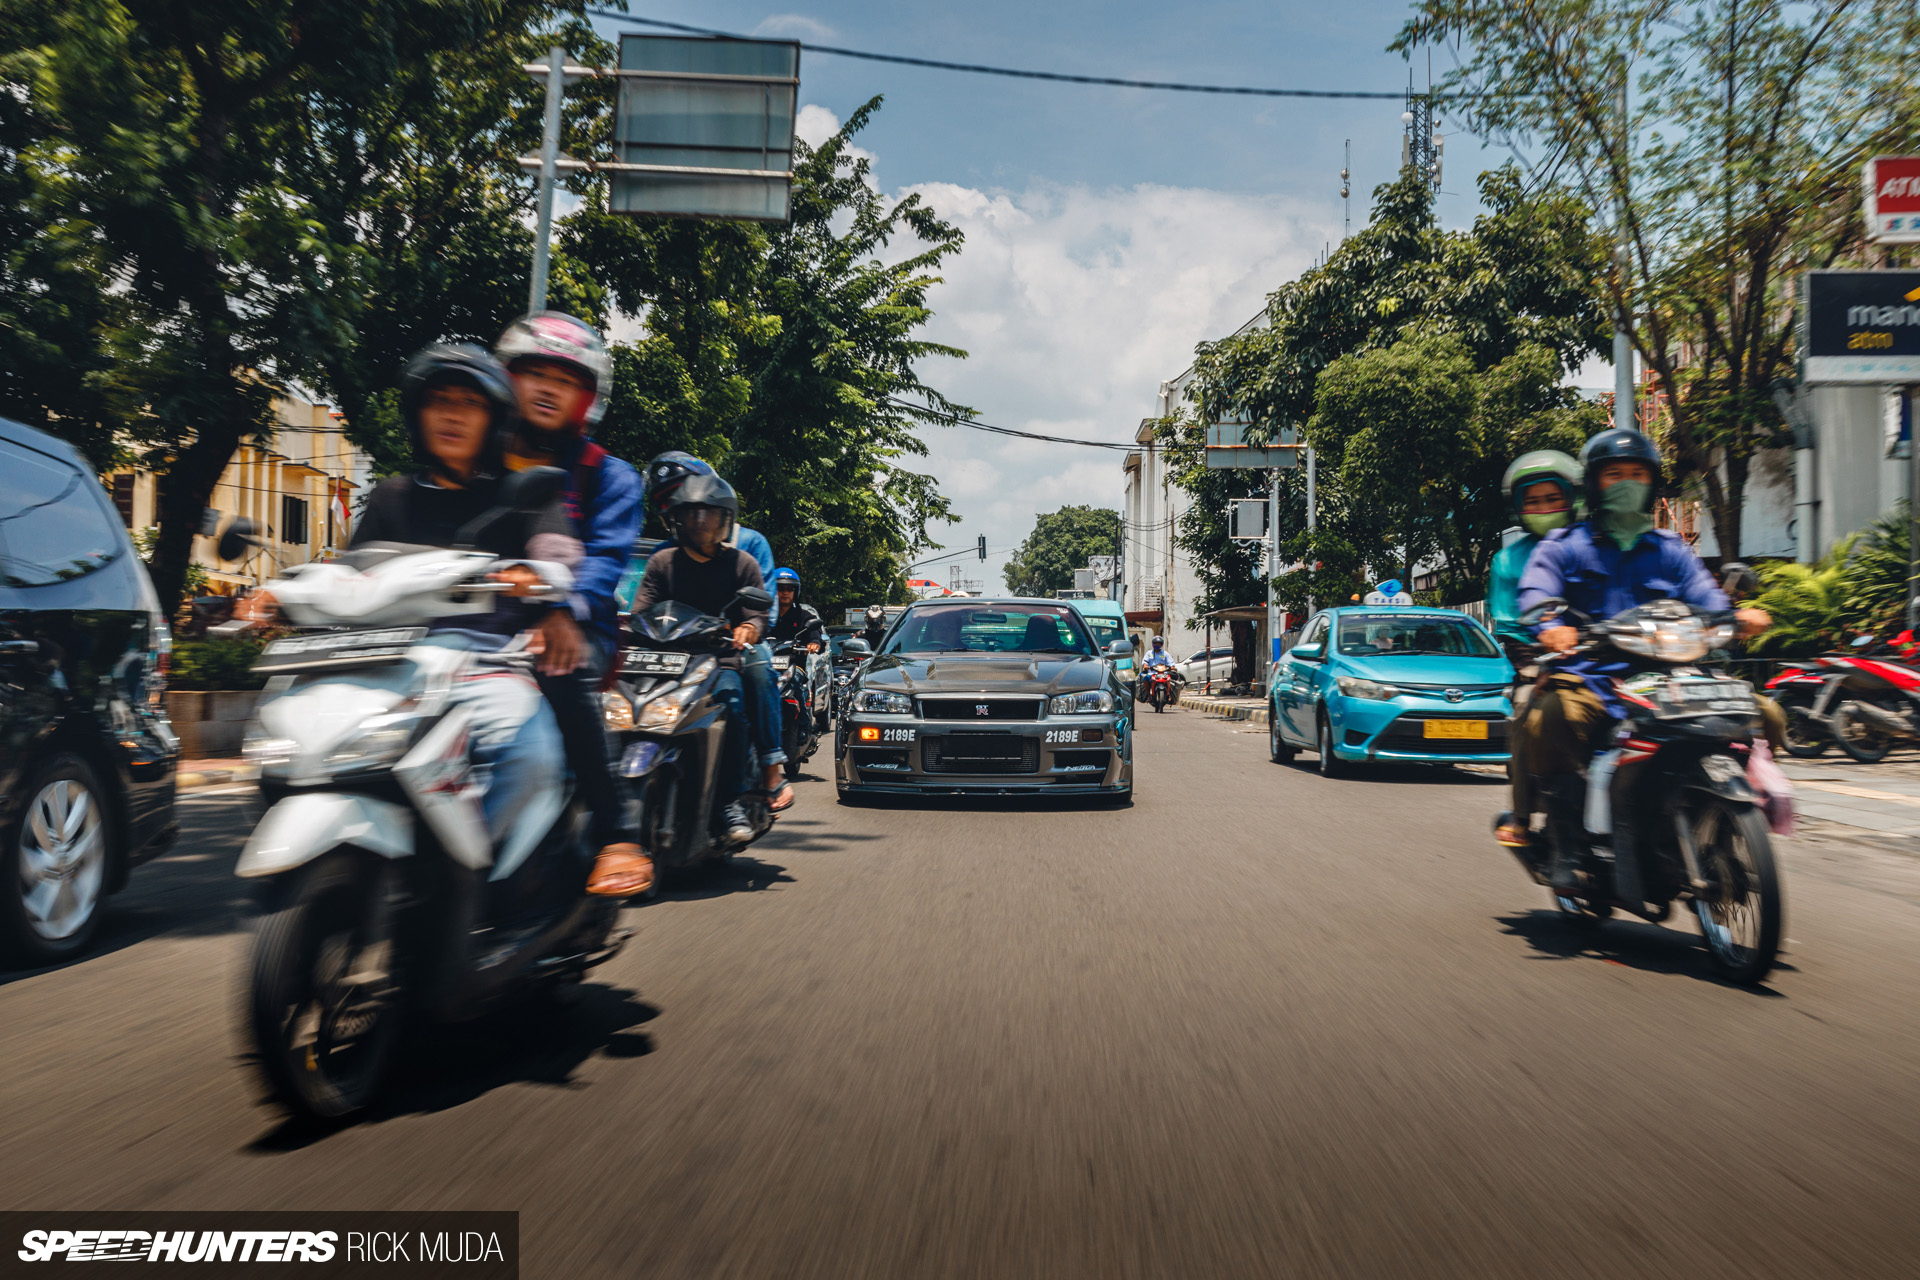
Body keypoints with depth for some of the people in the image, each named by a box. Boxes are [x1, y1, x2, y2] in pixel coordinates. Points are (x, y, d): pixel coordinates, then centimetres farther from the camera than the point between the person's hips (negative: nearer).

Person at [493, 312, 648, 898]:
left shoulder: (607, 475, 10)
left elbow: (608, 554, -8)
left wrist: (567, 610, -29)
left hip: (573, 628, -3)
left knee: (561, 672, -37)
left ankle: (617, 834, -30)